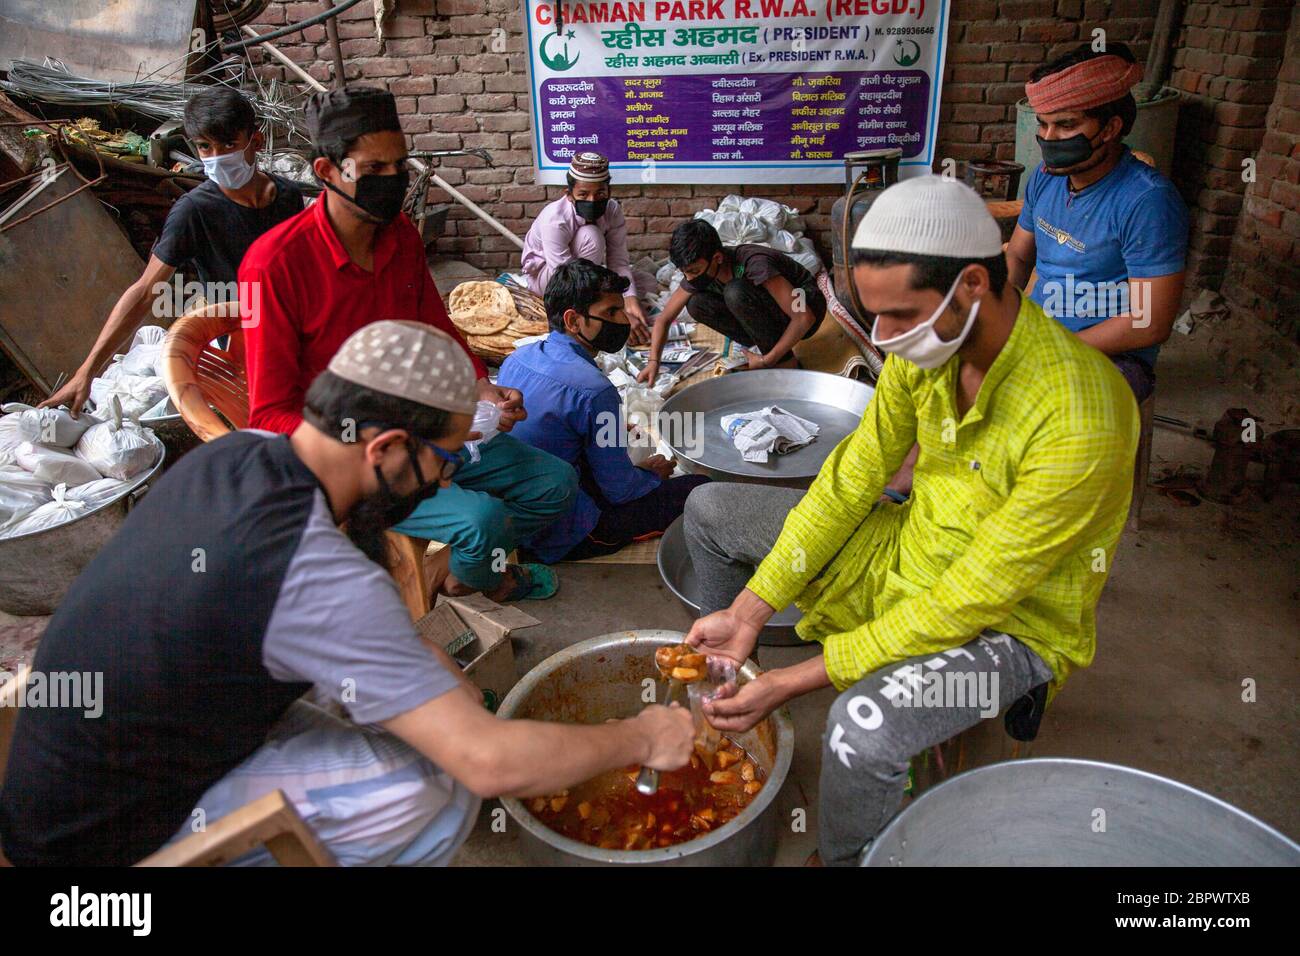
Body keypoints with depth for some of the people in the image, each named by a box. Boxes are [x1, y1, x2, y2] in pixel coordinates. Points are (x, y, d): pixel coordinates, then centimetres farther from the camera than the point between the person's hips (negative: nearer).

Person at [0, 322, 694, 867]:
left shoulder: (234, 454, -8)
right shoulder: (322, 577, -34)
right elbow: (490, 762, -32)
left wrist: (428, 667, -2)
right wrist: (641, 740, -16)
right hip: (110, 843, -8)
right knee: (436, 786, -22)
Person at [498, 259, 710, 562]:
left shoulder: (517, 358, 0)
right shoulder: (593, 390, -26)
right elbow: (620, 491, -17)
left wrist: (612, 433, 18)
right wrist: (653, 474, 6)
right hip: (561, 538, -9)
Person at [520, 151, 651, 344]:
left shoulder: (612, 210, -21)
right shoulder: (554, 220, -36)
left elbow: (619, 261, -22)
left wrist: (630, 300, -43)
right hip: (545, 274, -5)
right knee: (590, 236, -35)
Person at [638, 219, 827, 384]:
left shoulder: (753, 264, -32)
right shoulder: (697, 273, -12)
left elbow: (805, 318, -33)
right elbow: (663, 319, -2)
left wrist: (767, 361, -29)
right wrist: (653, 361, -16)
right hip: (772, 316, 7)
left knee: (735, 292, -33)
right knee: (697, 304, -14)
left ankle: (784, 362, -17)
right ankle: (766, 345, -3)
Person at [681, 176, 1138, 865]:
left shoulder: (1078, 421, -34)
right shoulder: (925, 345, -13)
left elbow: (969, 599, -30)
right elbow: (851, 481, -7)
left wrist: (795, 681, -28)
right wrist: (746, 614, -11)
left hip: (1010, 620, -6)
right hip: (910, 547, 7)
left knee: (862, 727, -38)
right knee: (710, 509, 8)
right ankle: (724, 679, 31)